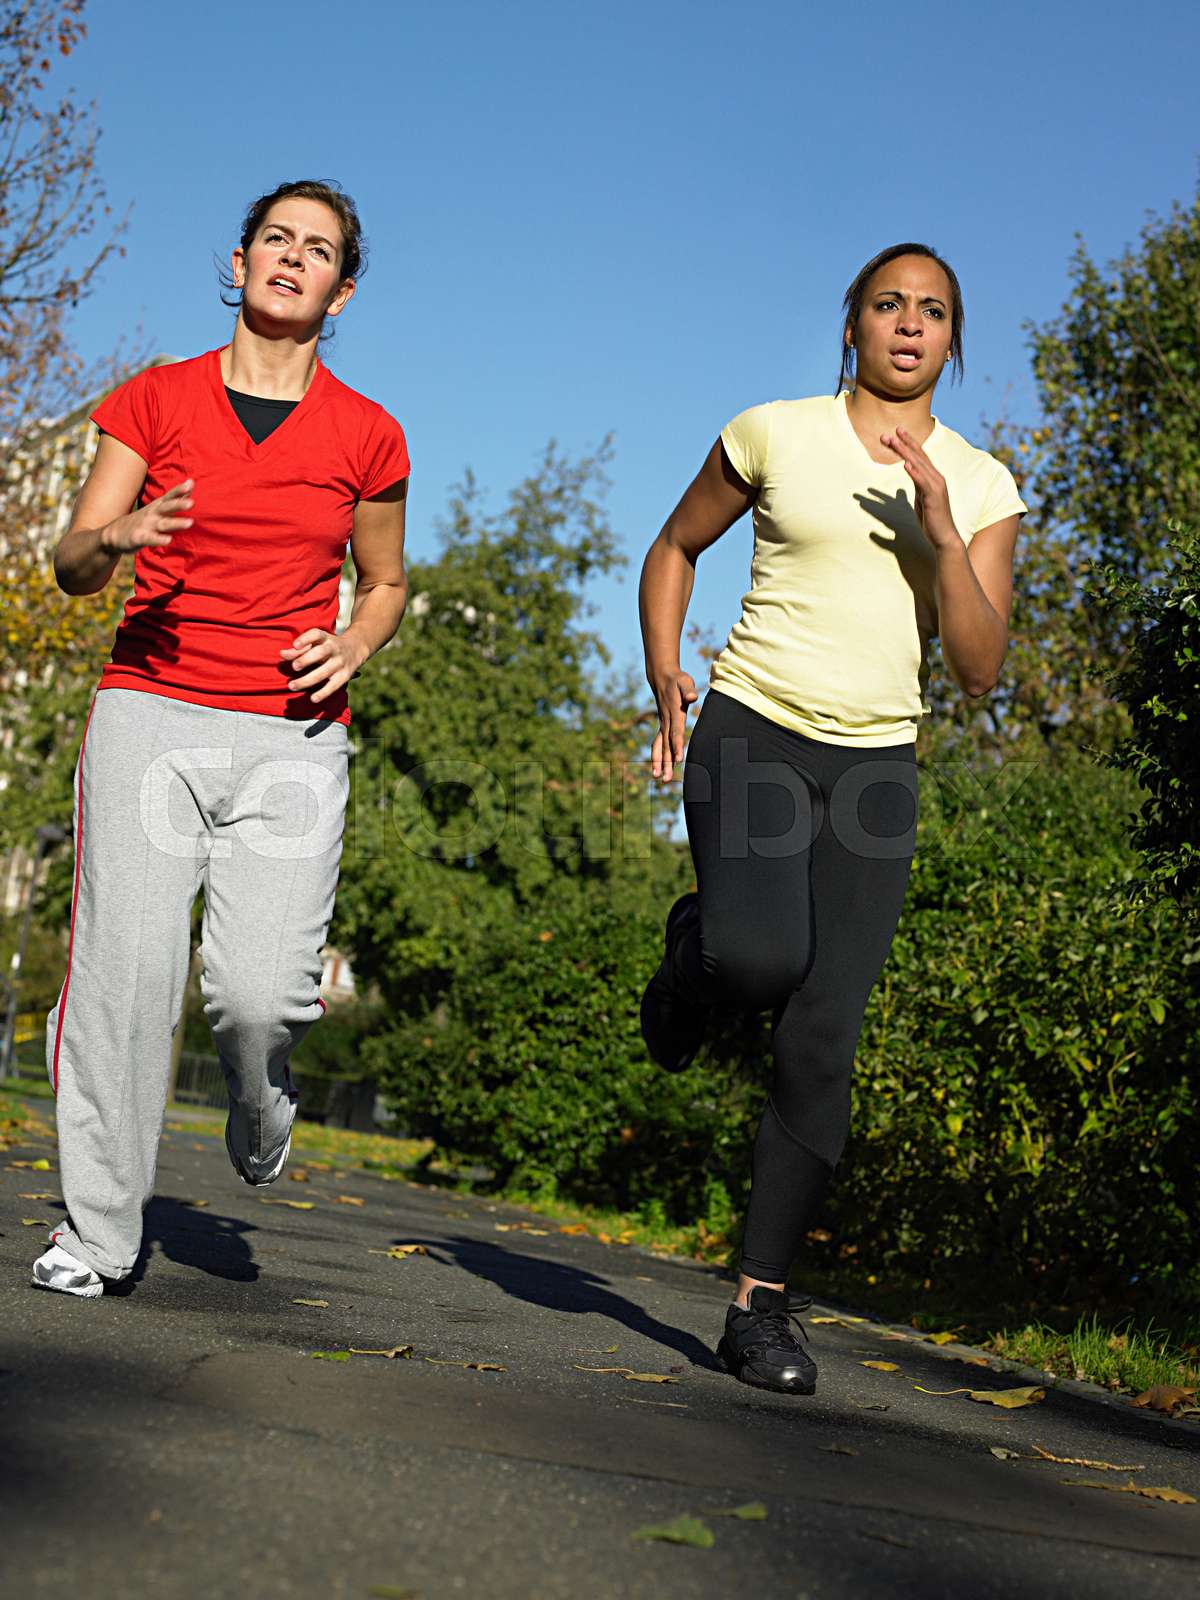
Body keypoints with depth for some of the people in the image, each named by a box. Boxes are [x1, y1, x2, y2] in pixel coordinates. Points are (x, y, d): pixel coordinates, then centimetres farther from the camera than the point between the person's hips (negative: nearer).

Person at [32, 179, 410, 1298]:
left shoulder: (366, 436, 8)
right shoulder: (155, 400, 7)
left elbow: (385, 584, 21)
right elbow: (72, 564, 3)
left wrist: (352, 648, 0)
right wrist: (118, 536, -20)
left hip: (291, 737, 0)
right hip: (151, 711, 0)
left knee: (260, 990, -13)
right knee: (127, 966, -12)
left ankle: (259, 1113, 23)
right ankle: (98, 1226, 3)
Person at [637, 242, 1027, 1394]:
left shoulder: (980, 485, 8)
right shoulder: (774, 434, 3)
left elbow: (978, 669, 1)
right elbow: (675, 547, 17)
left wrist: (939, 529, -11)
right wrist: (664, 675, 2)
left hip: (874, 763, 2)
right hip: (752, 726, -2)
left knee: (821, 1043, -5)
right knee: (758, 959, -30)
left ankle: (760, 1307, 5)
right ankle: (693, 954, 10)